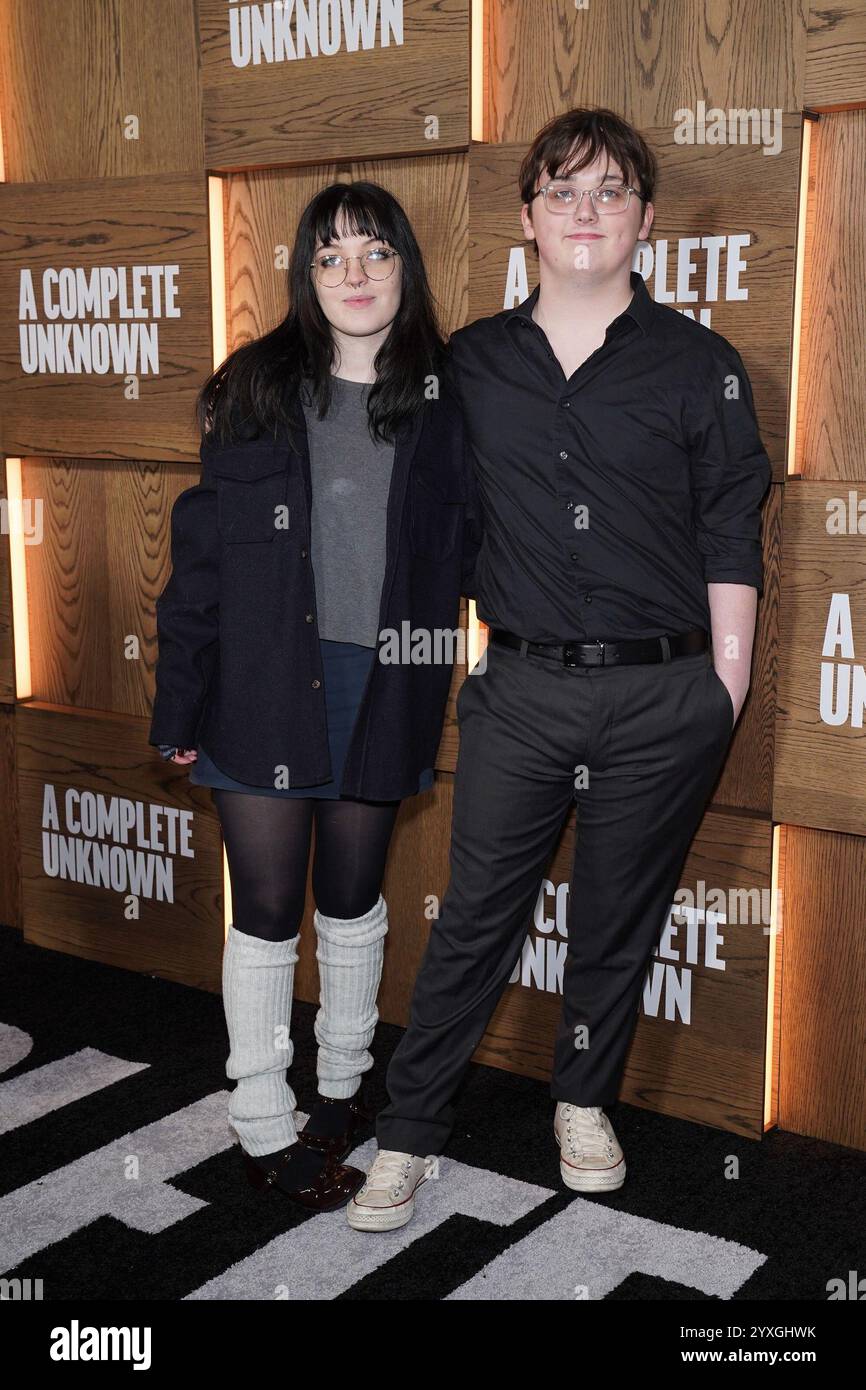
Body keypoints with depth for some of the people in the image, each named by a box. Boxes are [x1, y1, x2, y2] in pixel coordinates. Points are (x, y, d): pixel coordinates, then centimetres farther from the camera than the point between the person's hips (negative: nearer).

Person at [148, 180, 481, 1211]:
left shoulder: (446, 398, 1)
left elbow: (470, 547, 5)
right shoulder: (257, 391, -1)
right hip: (265, 686, -1)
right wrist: (178, 702, -3)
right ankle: (265, 1130, 20)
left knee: (352, 896, 17)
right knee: (267, 908, 4)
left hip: (385, 687, 1)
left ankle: (342, 1083, 38)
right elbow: (202, 549, -1)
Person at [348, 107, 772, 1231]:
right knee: (475, 918, 6)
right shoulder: (470, 363, 7)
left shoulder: (700, 366, 1)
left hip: (665, 698, -1)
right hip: (521, 687, 1)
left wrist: (725, 695, -1)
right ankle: (409, 1132, 19)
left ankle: (585, 1103, 35)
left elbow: (730, 540, 2)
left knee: (620, 917, 13)